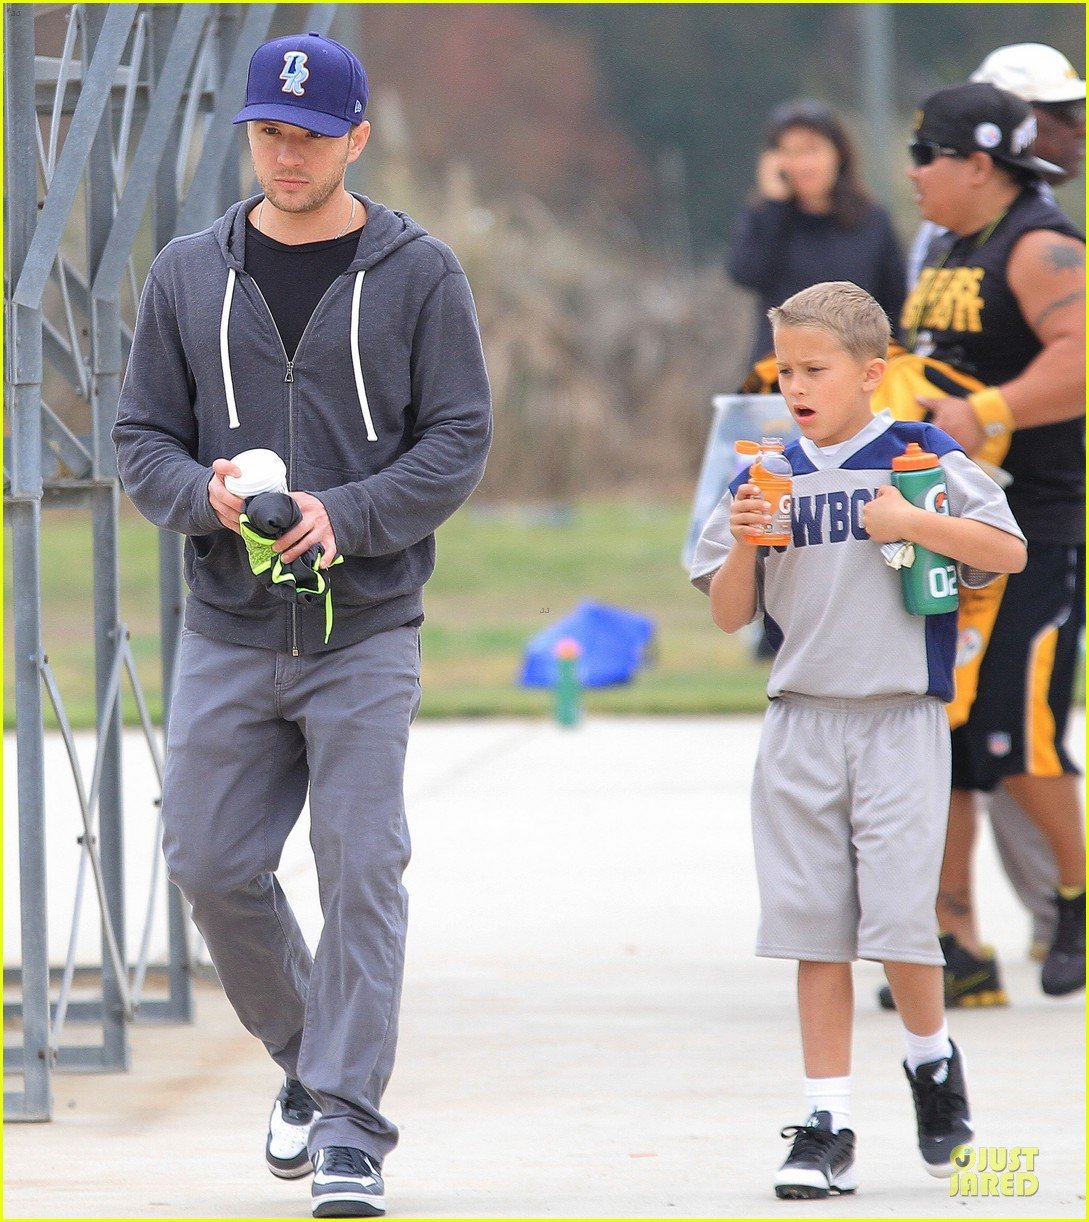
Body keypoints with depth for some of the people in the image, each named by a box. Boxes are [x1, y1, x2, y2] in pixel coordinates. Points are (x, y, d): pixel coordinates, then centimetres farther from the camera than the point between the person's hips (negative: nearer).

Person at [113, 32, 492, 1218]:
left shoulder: (418, 275, 1)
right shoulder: (189, 275, 8)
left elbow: (458, 441, -3)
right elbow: (141, 437, 9)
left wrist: (346, 516, -18)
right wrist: (204, 493, -13)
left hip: (366, 629, -3)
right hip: (227, 631, 3)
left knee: (361, 870, -10)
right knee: (212, 865, 1)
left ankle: (349, 1123, -8)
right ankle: (308, 1063, 25)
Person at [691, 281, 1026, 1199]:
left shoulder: (920, 457, -1)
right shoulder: (767, 478, 10)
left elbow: (1009, 551, -7)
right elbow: (730, 615, 10)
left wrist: (910, 523, -17)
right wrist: (744, 547, -9)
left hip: (899, 719, -3)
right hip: (801, 726, 4)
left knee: (899, 915, -9)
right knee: (816, 928, 2)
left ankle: (932, 1059, 19)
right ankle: (827, 1125, 6)